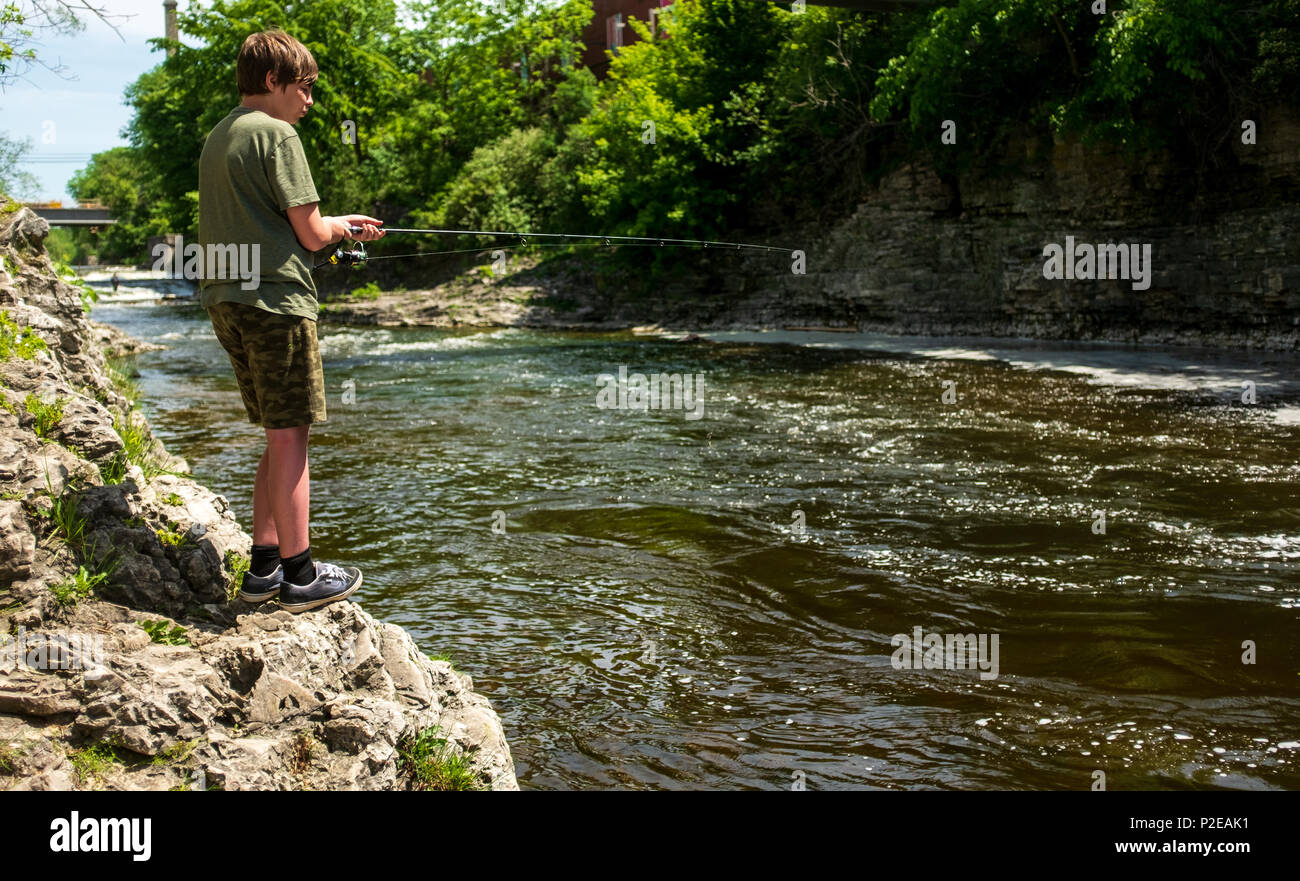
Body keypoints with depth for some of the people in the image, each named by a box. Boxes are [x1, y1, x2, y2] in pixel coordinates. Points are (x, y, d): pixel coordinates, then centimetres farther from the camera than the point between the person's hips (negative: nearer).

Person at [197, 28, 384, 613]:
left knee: (282, 435, 14)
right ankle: (299, 575, 1)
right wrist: (342, 226, 10)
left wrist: (336, 230, 19)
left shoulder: (216, 138, 19)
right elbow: (310, 234, -12)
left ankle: (264, 566, 16)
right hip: (275, 299, -9)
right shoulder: (276, 134, -8)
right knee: (289, 435, -4)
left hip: (225, 300, 9)